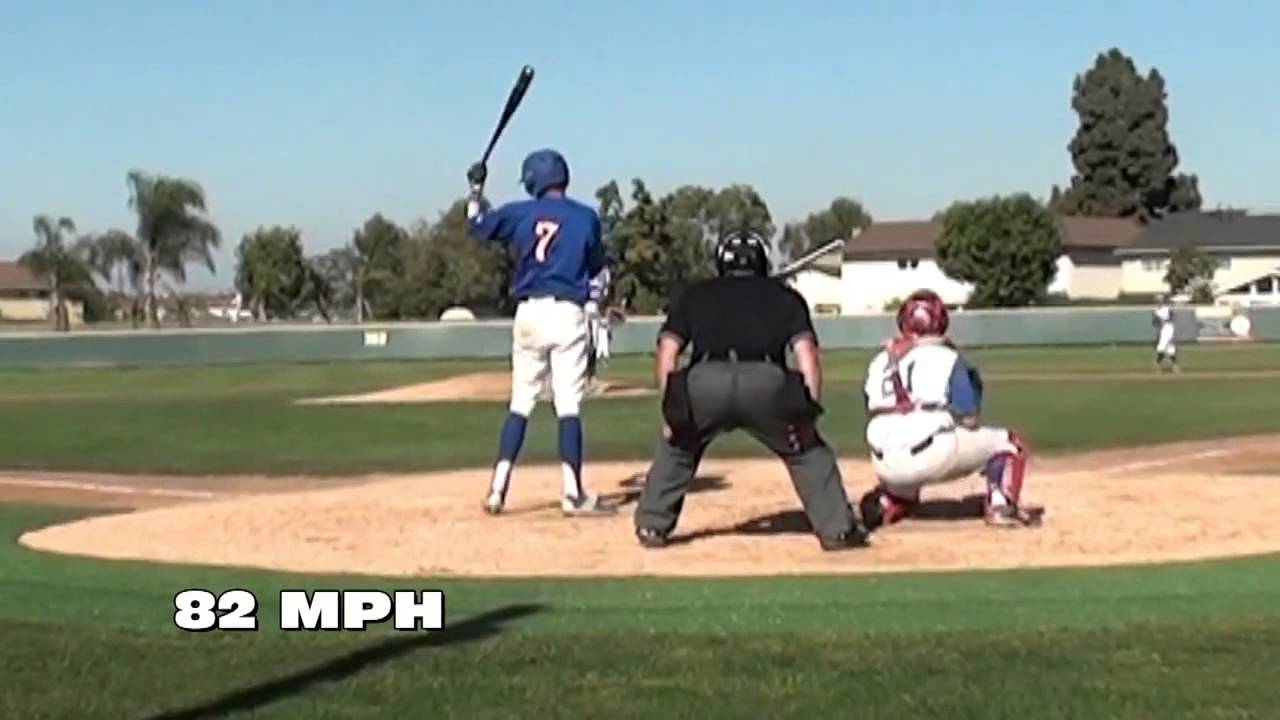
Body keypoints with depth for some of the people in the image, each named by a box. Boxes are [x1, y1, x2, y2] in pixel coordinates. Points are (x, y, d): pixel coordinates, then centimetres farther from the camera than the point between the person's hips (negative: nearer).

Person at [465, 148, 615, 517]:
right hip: (567, 313, -2)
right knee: (568, 405, -3)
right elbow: (596, 267, 10)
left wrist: (476, 189, 35)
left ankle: (498, 488, 7)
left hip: (528, 313, 3)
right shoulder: (586, 217, 1)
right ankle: (573, 493, -4)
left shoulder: (520, 213, 4)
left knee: (521, 401, 11)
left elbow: (477, 224, 20)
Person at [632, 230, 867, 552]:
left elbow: (666, 353, 18)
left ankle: (652, 527, 28)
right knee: (806, 449, 23)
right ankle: (836, 529, 17)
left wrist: (670, 407, 19)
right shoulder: (784, 295, 29)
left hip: (703, 383, 1)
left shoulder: (695, 295, 31)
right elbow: (806, 352, 14)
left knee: (676, 445, 29)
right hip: (766, 383, -1)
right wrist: (809, 412, 10)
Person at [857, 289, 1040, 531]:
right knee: (1009, 443, 14)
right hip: (936, 454, -5)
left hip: (886, 465, 5)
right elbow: (968, 416, 0)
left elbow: (875, 413, 15)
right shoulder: (946, 355, 2)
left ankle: (883, 504, 9)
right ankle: (1000, 504, -5)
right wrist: (972, 383, 14)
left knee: (903, 487, 39)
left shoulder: (880, 360, 15)